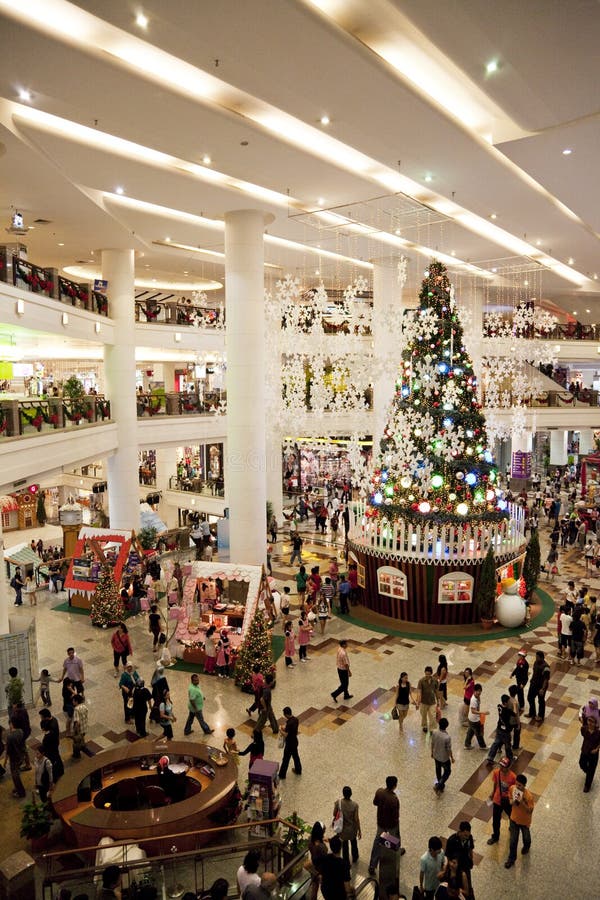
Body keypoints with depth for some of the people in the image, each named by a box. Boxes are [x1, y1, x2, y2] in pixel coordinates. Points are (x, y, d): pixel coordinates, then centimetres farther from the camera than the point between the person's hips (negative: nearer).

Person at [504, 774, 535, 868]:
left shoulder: (529, 796, -34)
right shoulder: (512, 788, -22)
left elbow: (530, 811, -24)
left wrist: (522, 802, -39)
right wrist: (512, 801, -27)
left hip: (524, 820, -2)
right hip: (514, 818, 3)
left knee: (526, 836, 28)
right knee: (513, 840, 16)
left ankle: (526, 847, 61)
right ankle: (511, 859, 37)